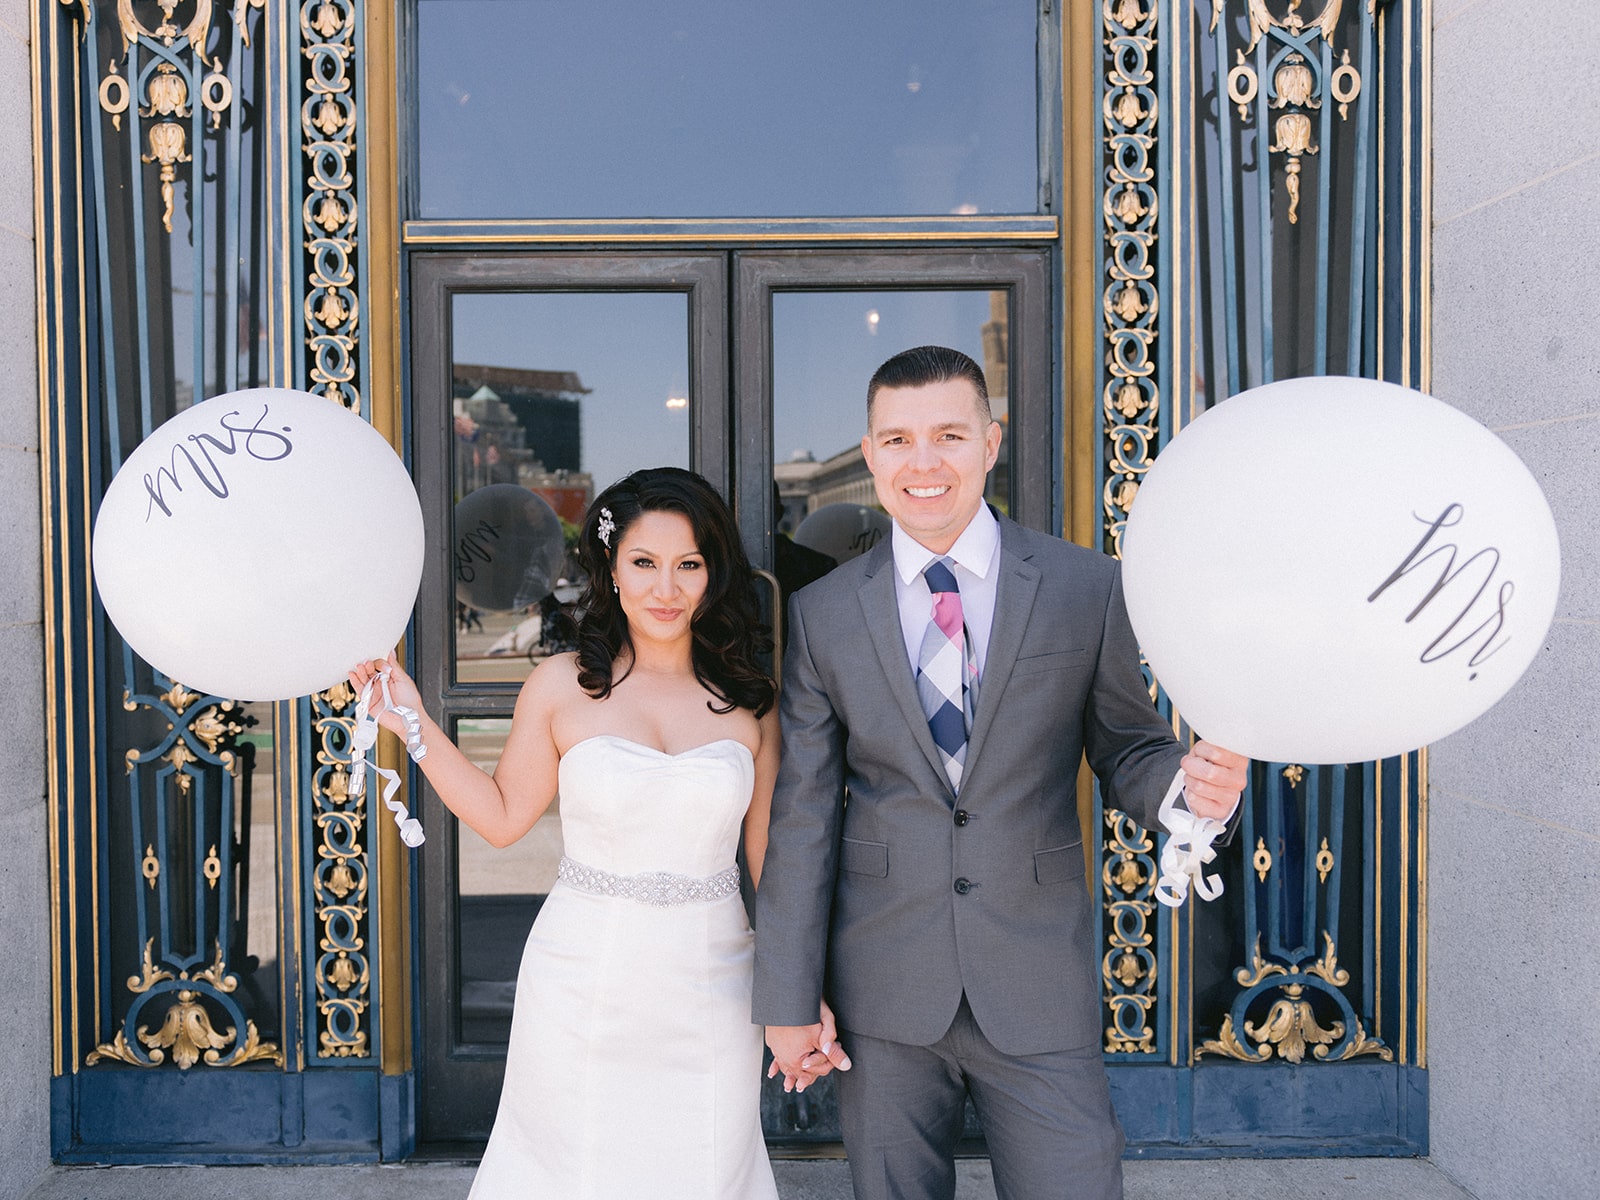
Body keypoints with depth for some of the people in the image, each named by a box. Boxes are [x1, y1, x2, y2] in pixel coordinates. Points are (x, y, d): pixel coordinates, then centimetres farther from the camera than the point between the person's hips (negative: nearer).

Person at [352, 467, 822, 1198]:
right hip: (584, 991, -1)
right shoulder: (563, 685, -4)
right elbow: (503, 816, 2)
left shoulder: (748, 702, 0)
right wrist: (414, 723, -5)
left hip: (708, 993, 2)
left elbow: (770, 857, 4)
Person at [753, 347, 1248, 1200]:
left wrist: (1191, 781, -19)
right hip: (883, 995, 1)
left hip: (1039, 989, 0)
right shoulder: (821, 615, 0)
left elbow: (1124, 754, 5)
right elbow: (800, 818, 0)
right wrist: (788, 1000, 0)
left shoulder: (1086, 590, -2)